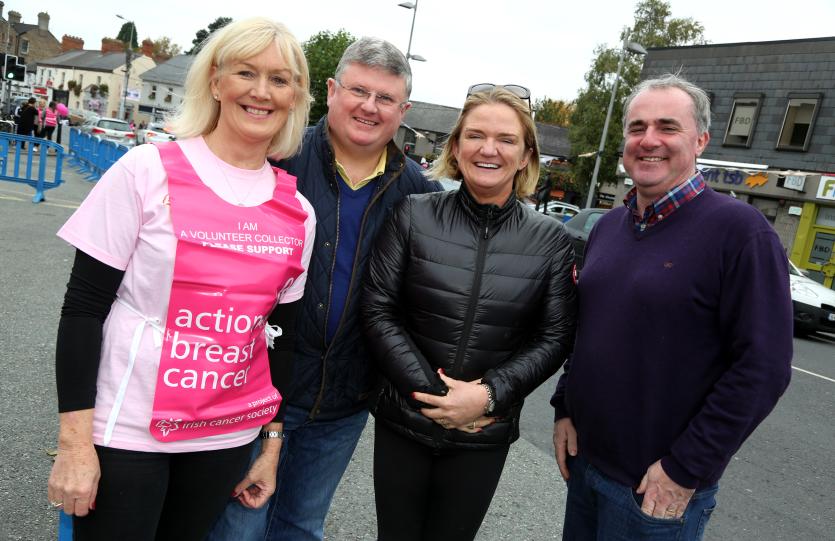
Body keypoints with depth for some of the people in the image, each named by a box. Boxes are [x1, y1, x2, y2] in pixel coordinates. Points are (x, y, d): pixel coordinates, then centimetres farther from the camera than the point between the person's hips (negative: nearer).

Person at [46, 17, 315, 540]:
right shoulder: (148, 171, -10)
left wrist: (272, 443, 10)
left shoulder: (299, 212, 0)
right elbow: (84, 307, -8)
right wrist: (75, 442, -10)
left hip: (227, 439, 4)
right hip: (125, 433, -3)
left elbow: (282, 334, 7)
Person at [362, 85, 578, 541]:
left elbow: (554, 337, -3)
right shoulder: (413, 216, -5)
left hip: (484, 434, 1)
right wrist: (430, 393, -14)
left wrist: (489, 394, -15)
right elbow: (378, 311, -8)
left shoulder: (550, 240, -3)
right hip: (403, 421, 0)